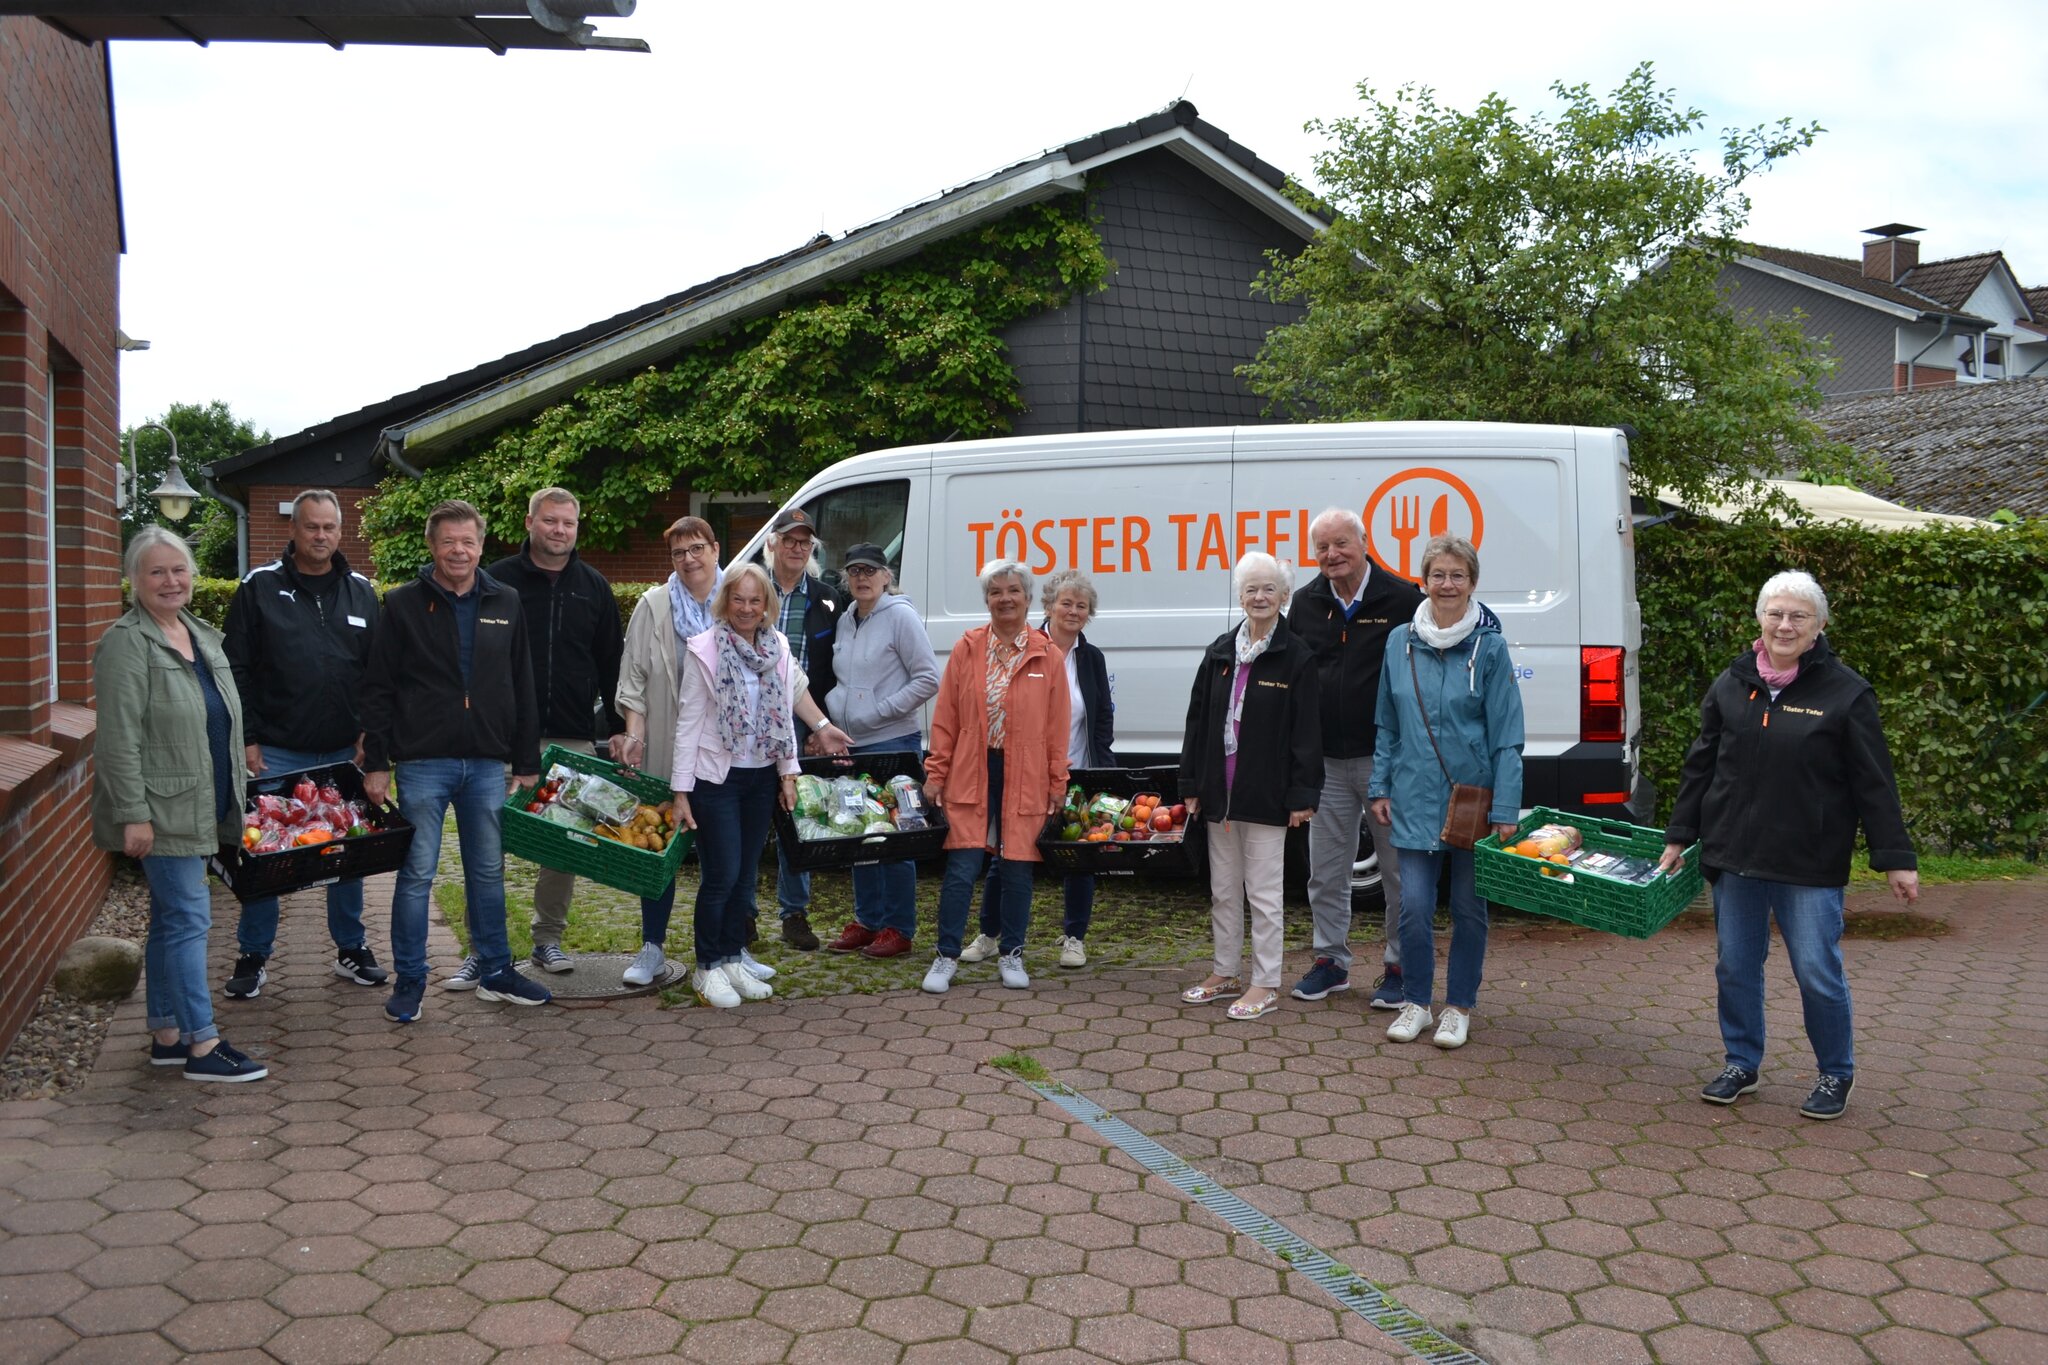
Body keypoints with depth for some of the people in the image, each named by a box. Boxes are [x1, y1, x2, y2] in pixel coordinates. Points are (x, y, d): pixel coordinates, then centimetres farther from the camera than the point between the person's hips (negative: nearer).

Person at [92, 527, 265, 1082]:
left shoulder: (203, 636, 13)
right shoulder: (127, 644, -13)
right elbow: (119, 739, -18)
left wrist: (238, 784, 22)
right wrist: (134, 815, -21)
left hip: (198, 808, 8)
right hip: (161, 811, -8)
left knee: (171, 920, 14)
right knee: (189, 918, -6)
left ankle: (166, 1035, 23)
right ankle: (202, 1045, 0)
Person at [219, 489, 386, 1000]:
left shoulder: (361, 591, 7)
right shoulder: (261, 587, -1)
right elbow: (236, 669, -2)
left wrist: (370, 734, 0)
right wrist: (247, 739, -8)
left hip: (345, 753, 3)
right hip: (276, 752, -2)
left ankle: (351, 948, 23)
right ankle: (253, 956, 17)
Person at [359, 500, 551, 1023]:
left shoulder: (506, 604, 8)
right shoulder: (403, 604, -1)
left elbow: (523, 690, 10)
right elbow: (378, 690, -1)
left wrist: (526, 763, 7)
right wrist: (376, 763, -6)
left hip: (487, 764, 3)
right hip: (422, 763, -3)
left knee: (488, 872, 11)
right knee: (416, 874, 2)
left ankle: (494, 971, 23)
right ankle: (409, 981, 14)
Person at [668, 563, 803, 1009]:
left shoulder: (778, 647, 5)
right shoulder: (704, 650, -9)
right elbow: (688, 721, -8)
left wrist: (788, 772, 7)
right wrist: (681, 790, -10)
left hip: (762, 778, 5)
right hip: (716, 776, -5)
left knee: (745, 874, 10)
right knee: (721, 875, -5)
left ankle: (731, 959, 23)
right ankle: (708, 967, 10)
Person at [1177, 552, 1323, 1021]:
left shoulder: (1297, 658, -7)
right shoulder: (1220, 652, 8)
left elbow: (1307, 732, -9)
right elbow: (1197, 719, 10)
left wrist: (1301, 796, -13)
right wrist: (1192, 785, 7)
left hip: (1265, 796, -5)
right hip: (1219, 792, 6)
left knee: (1263, 892, 2)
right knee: (1223, 890, 15)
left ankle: (1265, 985, 11)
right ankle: (1225, 974, 27)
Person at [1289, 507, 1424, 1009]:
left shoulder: (1402, 600, -7)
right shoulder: (1306, 603, 7)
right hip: (1326, 761, 4)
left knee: (1398, 870, 5)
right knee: (1325, 872, 11)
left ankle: (1398, 967, 17)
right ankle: (1330, 962, 25)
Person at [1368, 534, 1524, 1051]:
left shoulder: (1489, 647, -6)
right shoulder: (1400, 642, 3)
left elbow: (1507, 735, -6)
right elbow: (1387, 725, 11)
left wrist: (1506, 809, -11)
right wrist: (1380, 787, 7)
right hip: (1415, 799, 2)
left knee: (1468, 907, 9)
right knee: (1414, 907, 1)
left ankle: (1459, 1007, 24)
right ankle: (1416, 1002, 19)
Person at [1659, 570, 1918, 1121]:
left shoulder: (1845, 692, -5)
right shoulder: (1731, 684, 6)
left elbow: (1874, 783, -4)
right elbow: (1700, 766, 12)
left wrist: (1895, 858, -6)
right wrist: (1679, 837, 12)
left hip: (1811, 863, -4)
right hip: (1734, 854, 4)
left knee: (1818, 973, 0)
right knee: (1735, 967, 11)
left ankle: (1836, 1075, 21)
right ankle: (1742, 1064, 28)